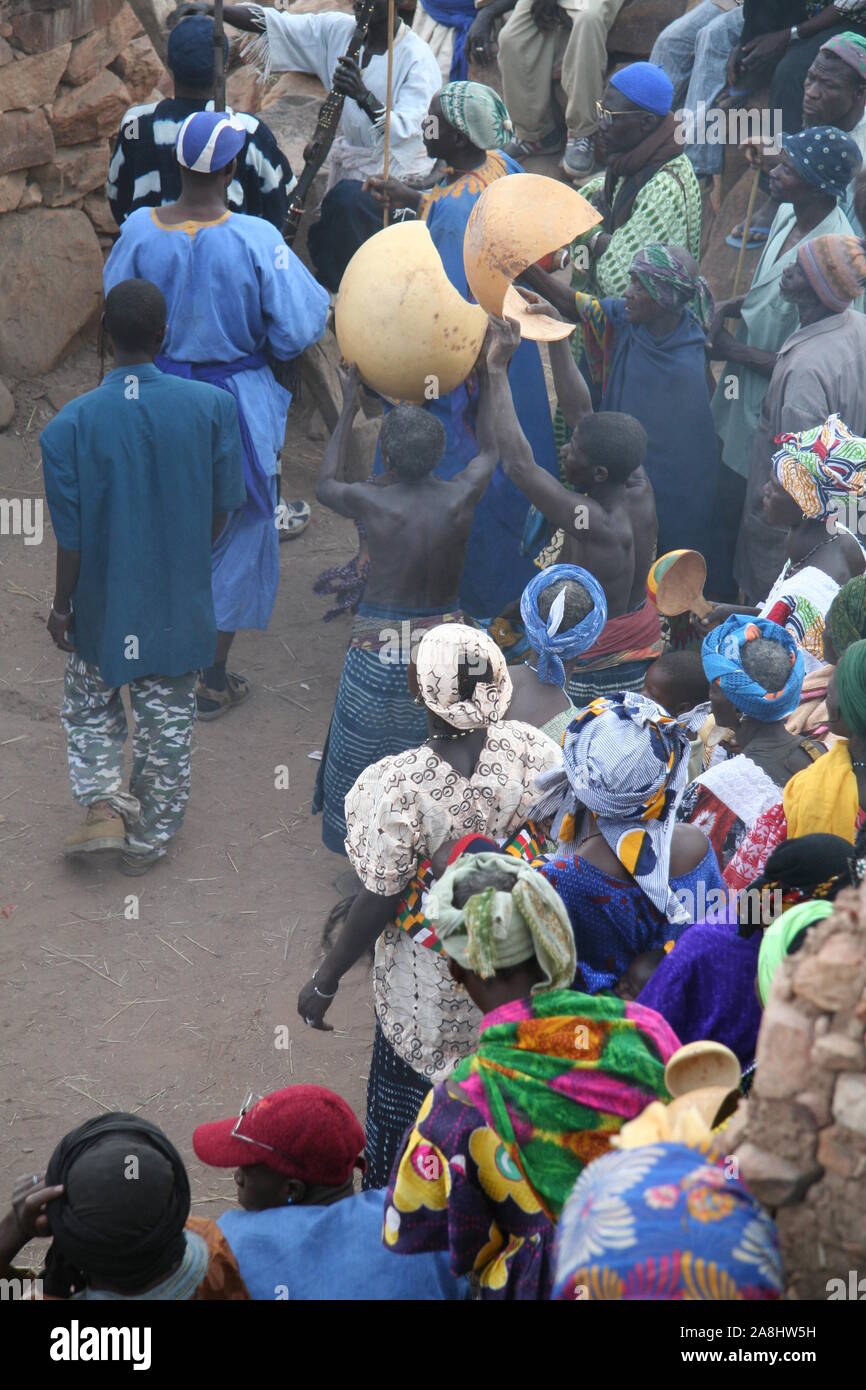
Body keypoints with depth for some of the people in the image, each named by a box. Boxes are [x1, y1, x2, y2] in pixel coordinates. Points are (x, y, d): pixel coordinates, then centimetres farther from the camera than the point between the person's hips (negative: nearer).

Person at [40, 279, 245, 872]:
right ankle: (147, 839, 32)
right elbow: (224, 504, -4)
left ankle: (105, 809, 13)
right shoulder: (212, 406, -16)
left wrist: (61, 606, 3)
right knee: (168, 722, 19)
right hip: (180, 603, 1)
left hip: (103, 606, -1)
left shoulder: (71, 425, -20)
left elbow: (71, 536, -13)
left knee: (90, 705, 26)